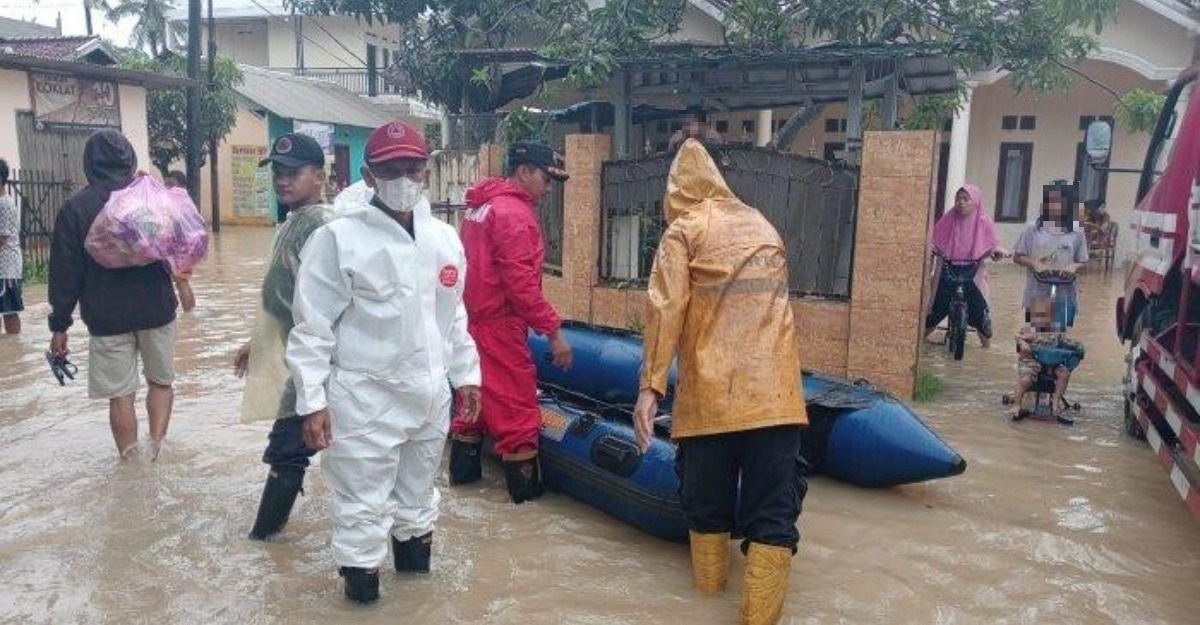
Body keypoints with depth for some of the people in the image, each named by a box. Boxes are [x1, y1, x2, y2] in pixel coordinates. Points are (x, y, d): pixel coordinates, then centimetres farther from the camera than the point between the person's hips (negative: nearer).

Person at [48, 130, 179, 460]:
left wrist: (59, 324, 2)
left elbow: (65, 272, -4)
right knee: (161, 381, 18)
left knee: (121, 395, 7)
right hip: (156, 310, 1)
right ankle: (156, 445, 5)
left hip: (107, 318, -1)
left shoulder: (75, 208, -4)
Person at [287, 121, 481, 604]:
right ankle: (362, 588, 21)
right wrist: (312, 402, -14)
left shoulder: (444, 237, 5)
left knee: (418, 494, 23)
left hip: (430, 395, 6)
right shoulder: (338, 239, -13)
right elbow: (312, 328, -12)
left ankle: (415, 564, 44)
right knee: (363, 507, 3)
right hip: (365, 400, -5)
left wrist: (465, 374, 15)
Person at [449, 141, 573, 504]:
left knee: (476, 396, 19)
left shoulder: (481, 206, 13)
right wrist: (553, 330, -19)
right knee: (518, 407, -2)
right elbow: (521, 281, -22)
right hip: (499, 325, -10)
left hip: (472, 320, 10)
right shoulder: (513, 212, -16)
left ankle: (463, 470, 30)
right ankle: (526, 489, 6)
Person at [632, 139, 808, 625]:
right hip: (775, 391, 3)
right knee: (772, 509, 3)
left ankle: (710, 577, 36)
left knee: (708, 494, 17)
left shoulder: (684, 230, 6)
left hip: (711, 392, -2)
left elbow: (665, 308, -7)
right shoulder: (763, 226, 20)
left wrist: (651, 385, -10)